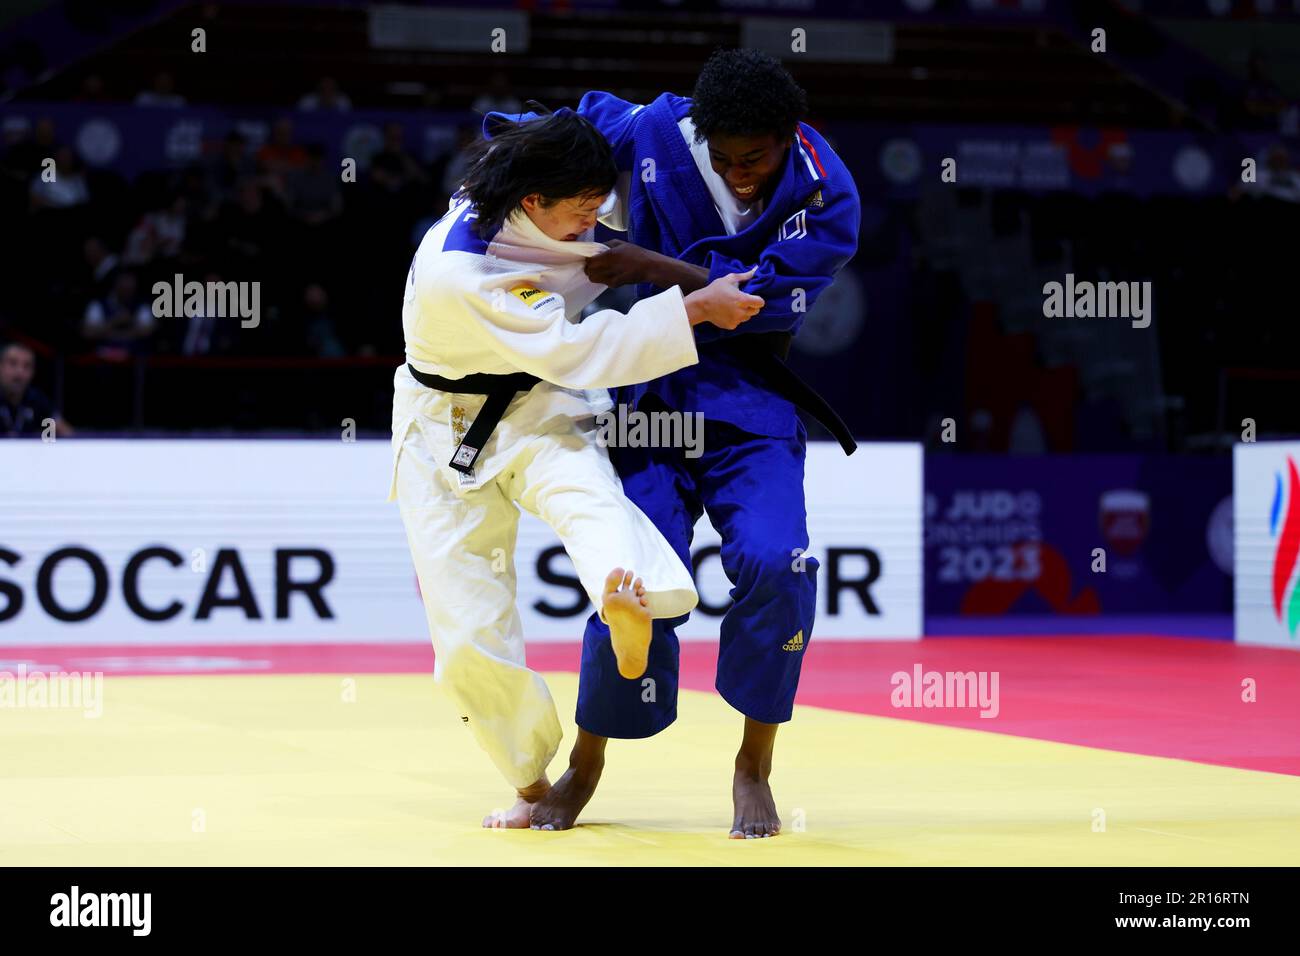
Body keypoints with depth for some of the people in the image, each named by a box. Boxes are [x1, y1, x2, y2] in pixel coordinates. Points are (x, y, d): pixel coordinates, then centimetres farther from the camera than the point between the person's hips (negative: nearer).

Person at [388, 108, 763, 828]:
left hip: (540, 415, 4)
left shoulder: (547, 212, -12)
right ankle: (532, 784, 16)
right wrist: (694, 309, -29)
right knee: (470, 635, -3)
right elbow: (573, 352, -30)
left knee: (585, 489, -34)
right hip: (450, 441, -3)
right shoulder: (456, 272, -32)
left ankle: (628, 606, -66)